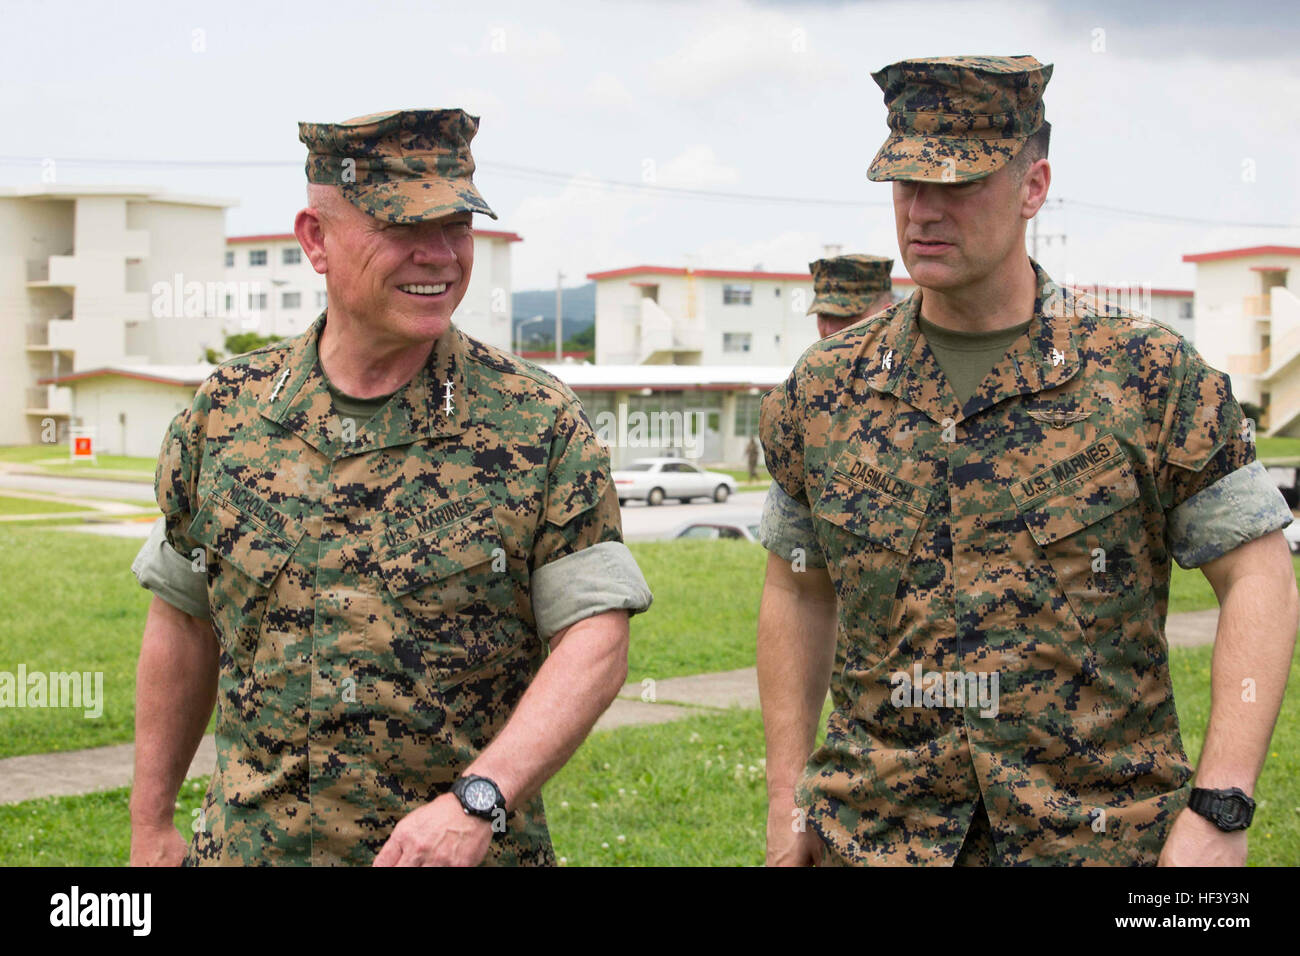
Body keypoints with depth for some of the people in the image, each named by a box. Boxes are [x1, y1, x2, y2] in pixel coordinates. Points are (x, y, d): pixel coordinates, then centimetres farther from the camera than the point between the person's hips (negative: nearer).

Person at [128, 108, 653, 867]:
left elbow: (595, 640, -12)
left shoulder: (543, 427, -8)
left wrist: (477, 798, -24)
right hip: (252, 842, 2)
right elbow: (184, 620, 9)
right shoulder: (223, 414, 0)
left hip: (472, 849, -2)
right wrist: (151, 824, 12)